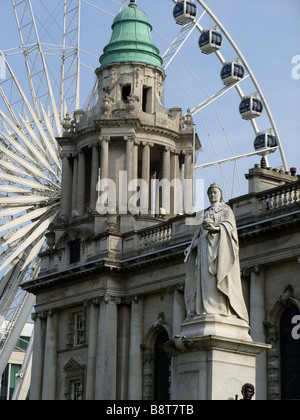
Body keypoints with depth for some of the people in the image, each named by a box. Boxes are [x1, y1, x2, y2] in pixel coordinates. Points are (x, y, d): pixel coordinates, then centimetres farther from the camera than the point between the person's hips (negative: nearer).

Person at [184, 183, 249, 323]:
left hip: (219, 245, -6)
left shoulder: (226, 209, 11)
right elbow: (199, 231, 22)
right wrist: (192, 246, 9)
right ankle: (204, 308, -11)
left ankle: (219, 308, -25)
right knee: (204, 274, -5)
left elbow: (229, 225, -6)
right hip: (204, 246, 6)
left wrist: (215, 228, -25)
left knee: (216, 273, -18)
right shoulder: (206, 213, 27)